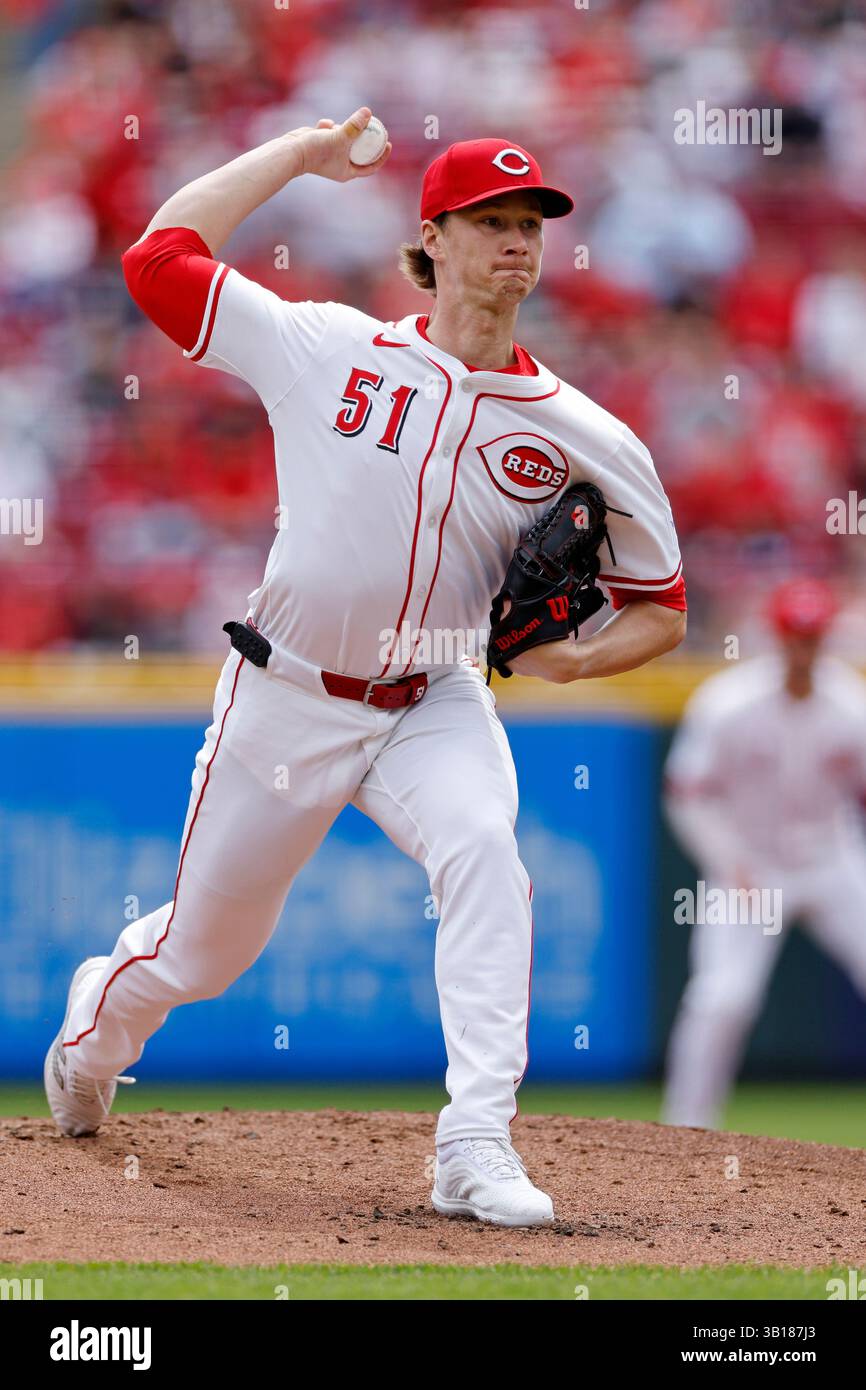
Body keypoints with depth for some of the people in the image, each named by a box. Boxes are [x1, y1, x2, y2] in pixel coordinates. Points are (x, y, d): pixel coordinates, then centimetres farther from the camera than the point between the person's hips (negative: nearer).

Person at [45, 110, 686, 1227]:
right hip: (286, 701, 0)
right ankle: (94, 1031, 48)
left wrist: (573, 660, -19)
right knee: (203, 944, 12)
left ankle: (476, 1150, -32)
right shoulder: (328, 350, -7)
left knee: (483, 855, -31)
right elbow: (159, 257, -8)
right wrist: (297, 153, -4)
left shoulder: (580, 437, -5)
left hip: (435, 705, 1)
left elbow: (660, 607, 2)